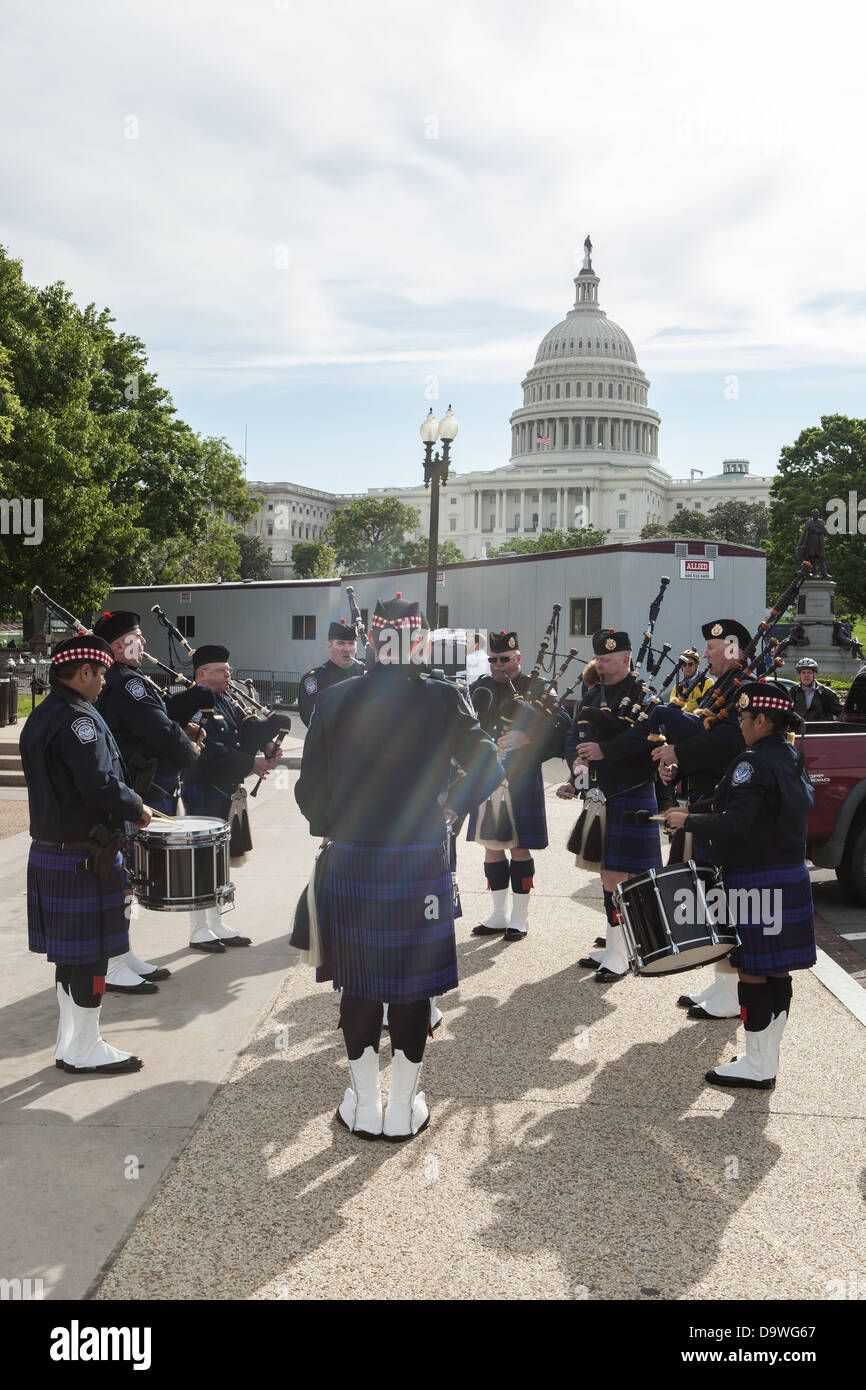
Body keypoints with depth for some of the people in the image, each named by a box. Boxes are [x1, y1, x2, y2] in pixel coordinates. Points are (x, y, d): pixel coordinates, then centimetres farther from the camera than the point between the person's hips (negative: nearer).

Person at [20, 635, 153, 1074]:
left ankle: (69, 1042, 28)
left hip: (47, 851, 10)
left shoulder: (40, 716, 12)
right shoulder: (79, 720, -19)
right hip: (84, 859, -10)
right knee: (90, 954, 1)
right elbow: (101, 786, -28)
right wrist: (137, 809, -11)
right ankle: (85, 1050, 12)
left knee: (67, 952, 17)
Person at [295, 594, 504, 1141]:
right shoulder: (443, 699, -8)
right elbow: (489, 770, -10)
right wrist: (451, 809, 5)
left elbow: (310, 790, -2)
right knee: (412, 985, 11)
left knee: (359, 982, 13)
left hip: (350, 864, 2)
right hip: (421, 865, -1)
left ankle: (364, 1107, 26)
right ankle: (404, 1110, 23)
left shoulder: (335, 701, -4)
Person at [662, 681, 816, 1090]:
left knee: (753, 970, 0)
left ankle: (756, 1066, 9)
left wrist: (687, 819, -13)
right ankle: (767, 1059, 24)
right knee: (777, 970, 13)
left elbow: (735, 825, -26)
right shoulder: (792, 759, 10)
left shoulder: (753, 763, -18)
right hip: (790, 878, 9)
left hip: (755, 882, -9)